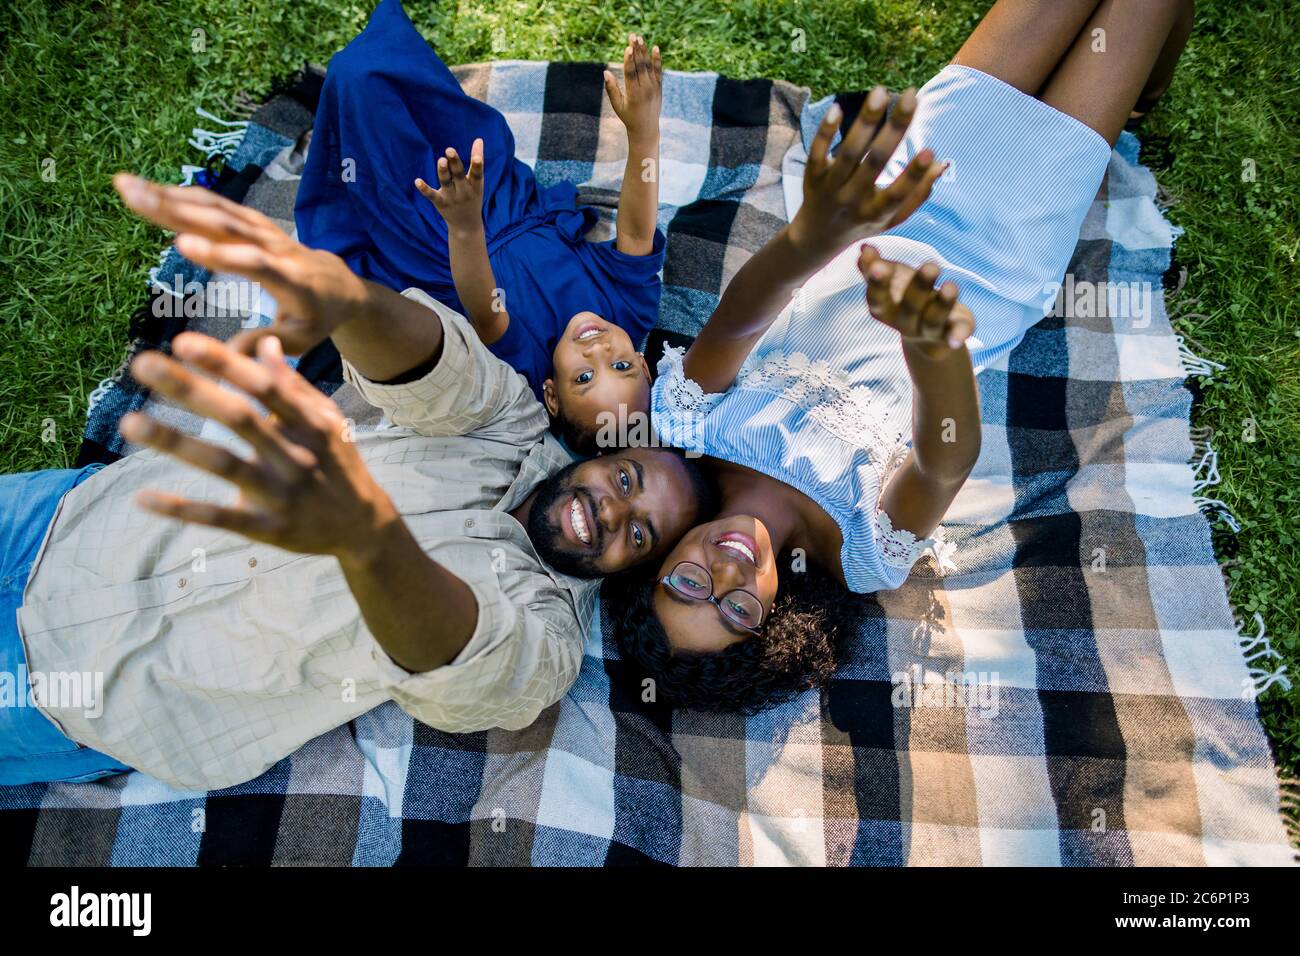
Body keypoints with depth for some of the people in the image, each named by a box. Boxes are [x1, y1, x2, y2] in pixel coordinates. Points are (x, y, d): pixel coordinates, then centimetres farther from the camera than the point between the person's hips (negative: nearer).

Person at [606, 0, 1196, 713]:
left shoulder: (686, 430, -25)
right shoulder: (863, 560, -31)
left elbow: (734, 323, -43)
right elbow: (947, 463, -50)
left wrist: (809, 236, -64)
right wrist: (932, 345, -71)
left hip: (879, 240, 3)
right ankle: (1140, 92, 46)